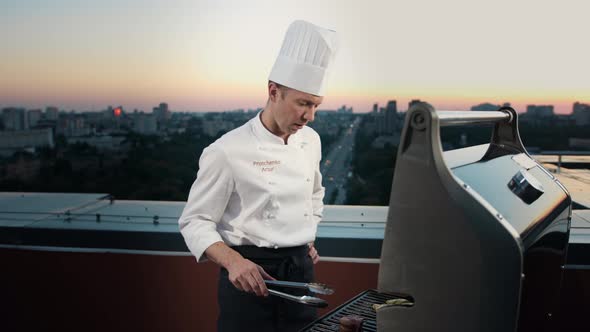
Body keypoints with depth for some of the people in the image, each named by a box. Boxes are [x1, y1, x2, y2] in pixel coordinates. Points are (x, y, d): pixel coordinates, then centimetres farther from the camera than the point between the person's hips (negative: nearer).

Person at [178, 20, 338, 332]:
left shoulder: (311, 140, 3)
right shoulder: (227, 151, -16)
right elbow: (195, 221, -11)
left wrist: (307, 240, 12)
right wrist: (232, 261, -26)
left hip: (301, 270, 6)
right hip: (250, 275, -5)